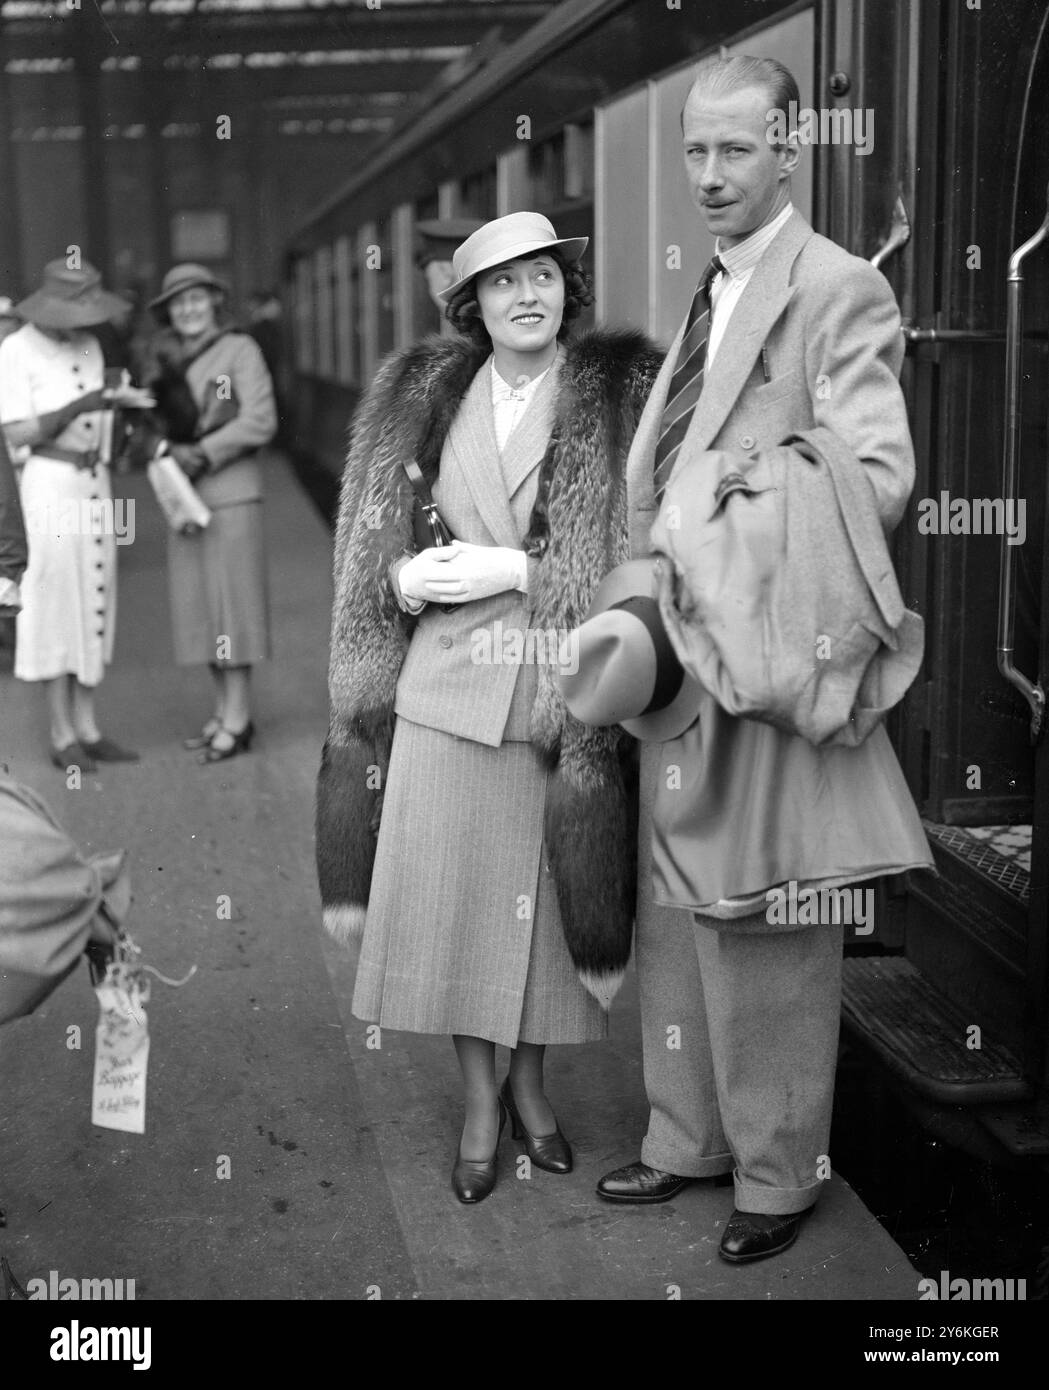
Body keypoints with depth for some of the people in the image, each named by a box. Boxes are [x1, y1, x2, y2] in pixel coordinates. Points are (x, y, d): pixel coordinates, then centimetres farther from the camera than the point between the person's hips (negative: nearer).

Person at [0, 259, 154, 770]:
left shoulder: (87, 345, 9)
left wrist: (121, 400, -1)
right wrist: (79, 406, -22)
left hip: (94, 482, 7)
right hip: (50, 482, -7)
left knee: (93, 599, 7)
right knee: (55, 601, -4)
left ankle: (86, 729, 14)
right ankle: (61, 736, 3)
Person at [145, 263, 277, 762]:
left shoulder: (239, 350, -4)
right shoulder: (168, 360, 14)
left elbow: (260, 421, -11)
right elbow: (160, 424, 17)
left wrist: (202, 453, -13)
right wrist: (169, 452, -5)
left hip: (231, 495, -6)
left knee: (232, 600, -3)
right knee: (199, 607, 9)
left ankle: (237, 721, 2)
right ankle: (226, 711, 19)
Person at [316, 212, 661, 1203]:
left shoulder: (623, 395, -3)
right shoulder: (422, 399, 7)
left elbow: (639, 552, -8)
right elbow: (372, 544, 13)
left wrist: (511, 570, -14)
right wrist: (409, 578, -8)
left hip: (569, 690, -2)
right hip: (449, 684, 2)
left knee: (550, 898, 9)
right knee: (455, 897, 5)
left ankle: (529, 1084, 32)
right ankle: (479, 1103, 24)